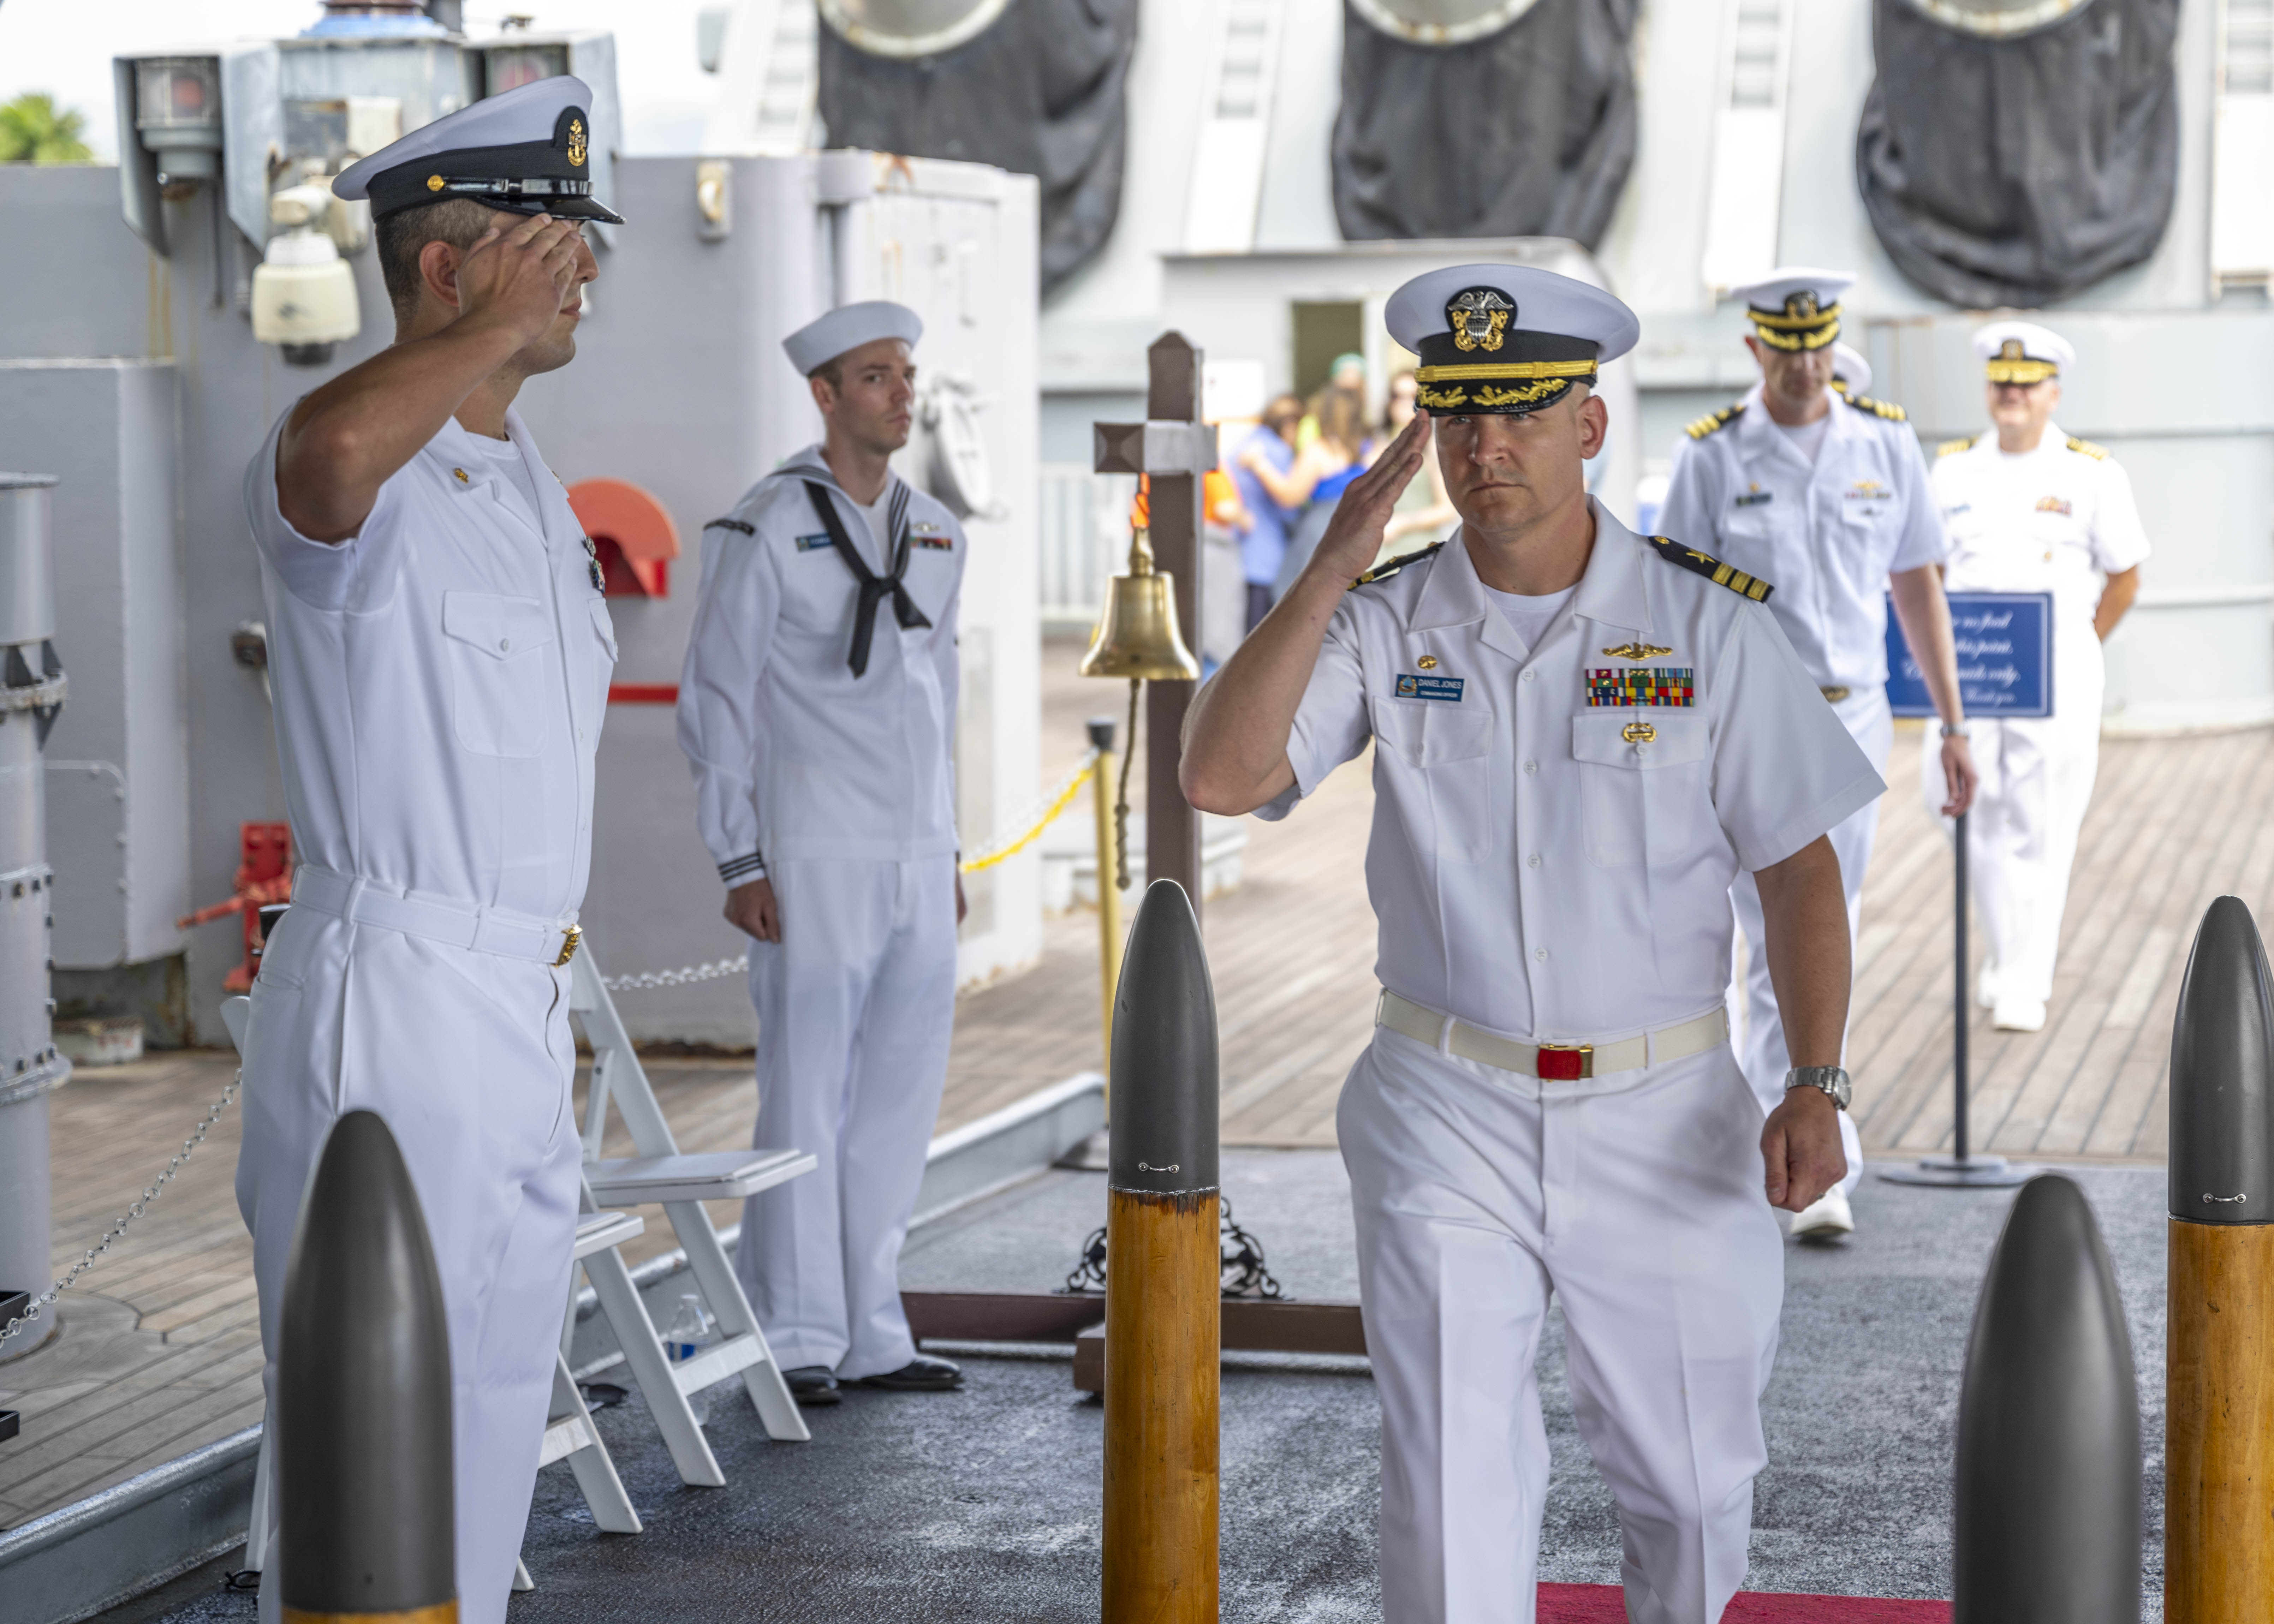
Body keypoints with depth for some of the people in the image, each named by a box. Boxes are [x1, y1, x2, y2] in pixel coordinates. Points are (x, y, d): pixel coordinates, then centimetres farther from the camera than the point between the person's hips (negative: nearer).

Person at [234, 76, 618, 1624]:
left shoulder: (537, 487, 16)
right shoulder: (372, 477, -14)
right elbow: (330, 455, -42)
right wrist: (497, 330, -25)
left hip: (524, 1013, 9)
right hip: (390, 1009, -9)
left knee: (497, 1419, 17)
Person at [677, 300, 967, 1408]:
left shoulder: (936, 533, 14)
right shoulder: (766, 531, -6)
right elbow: (715, 704, -5)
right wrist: (739, 865, -9)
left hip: (921, 866, 6)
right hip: (814, 864, -6)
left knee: (897, 1103, 8)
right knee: (807, 1105, -4)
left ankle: (870, 1334, 15)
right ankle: (796, 1338, 4)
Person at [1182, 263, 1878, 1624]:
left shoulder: (1711, 623, -4)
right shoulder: (1385, 622, -2)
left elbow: (1800, 866, -1)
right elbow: (1221, 777, -16)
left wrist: (1815, 1087, -12)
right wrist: (1332, 564, -21)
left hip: (1666, 1117, 0)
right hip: (1448, 1116, 0)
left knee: (1692, 1477, 13)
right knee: (1455, 1484, -5)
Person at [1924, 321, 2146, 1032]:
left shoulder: (2092, 474, -1)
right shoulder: (1953, 470, 7)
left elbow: (2125, 578, 6)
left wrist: (2073, 652, 4)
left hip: (2058, 671, -2)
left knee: (2041, 829, -2)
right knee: (1970, 813, 0)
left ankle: (2026, 984, 6)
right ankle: (2006, 948, 22)